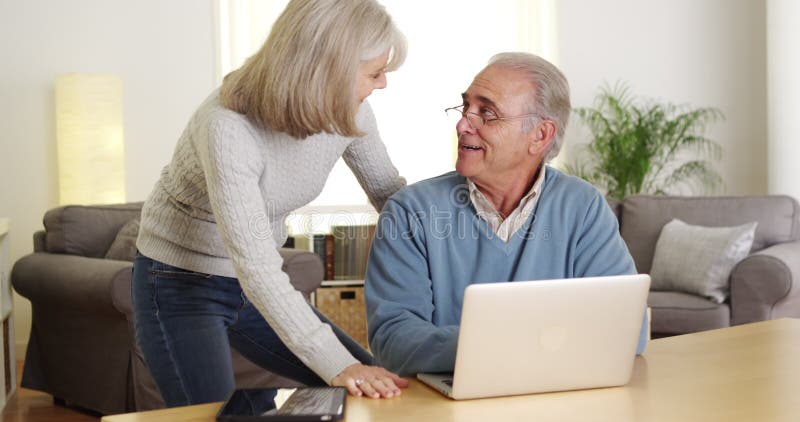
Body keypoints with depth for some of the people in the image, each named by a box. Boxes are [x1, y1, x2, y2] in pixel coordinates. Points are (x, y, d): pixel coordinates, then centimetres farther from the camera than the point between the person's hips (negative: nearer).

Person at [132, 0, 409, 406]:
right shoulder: (228, 128, -33)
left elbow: (390, 192, 5)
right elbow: (256, 269, -38)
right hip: (179, 285, -6)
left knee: (378, 391, 3)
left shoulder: (347, 112, -12)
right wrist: (337, 365, -43)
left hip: (263, 286, 7)